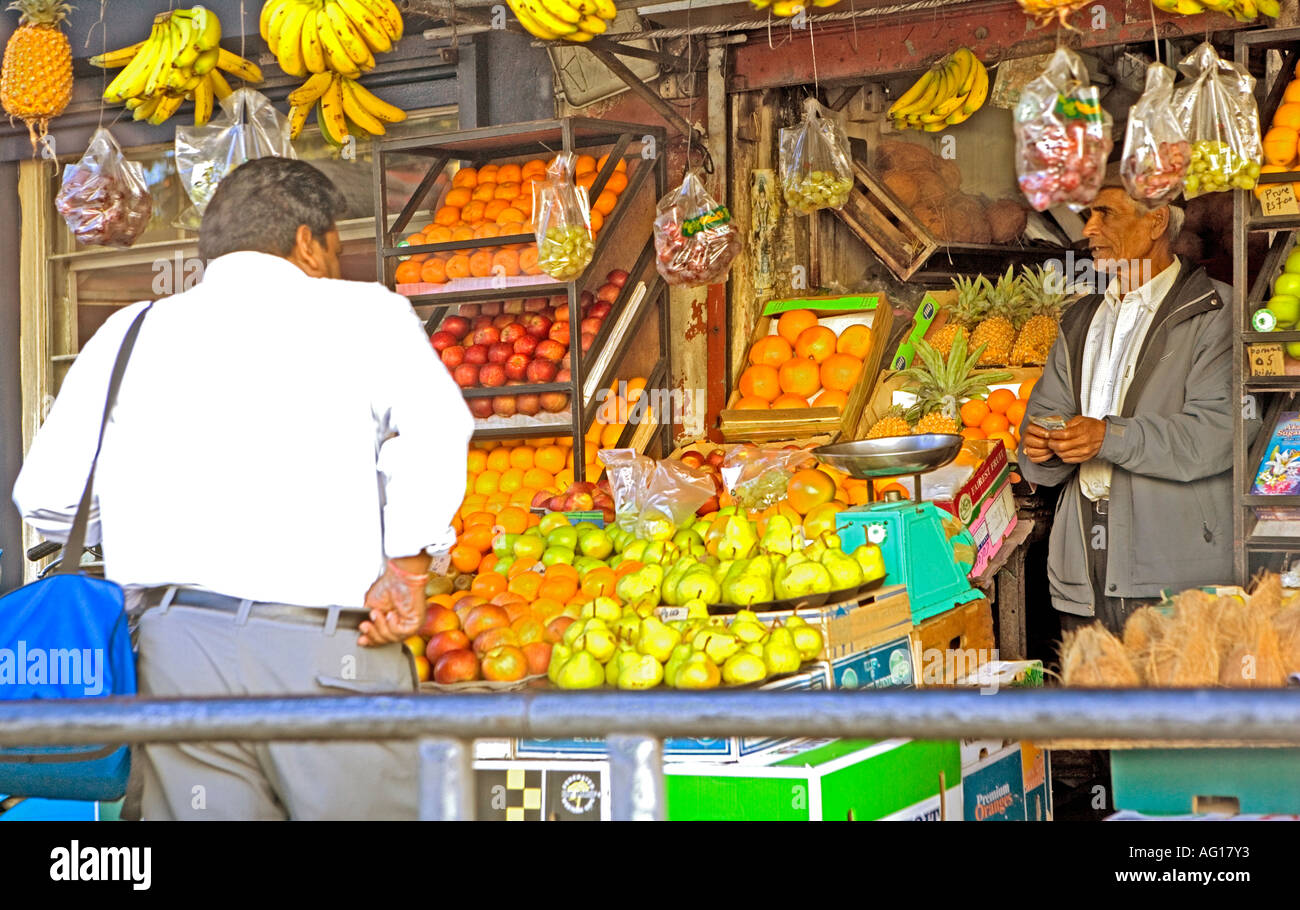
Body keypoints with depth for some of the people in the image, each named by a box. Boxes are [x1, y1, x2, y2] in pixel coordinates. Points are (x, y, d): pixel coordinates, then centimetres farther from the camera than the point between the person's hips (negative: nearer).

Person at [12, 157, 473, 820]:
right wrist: (407, 568, -4)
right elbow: (433, 423, -12)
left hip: (172, 646, 4)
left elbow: (44, 495, 14)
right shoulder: (363, 313, 7)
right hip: (329, 656, -3)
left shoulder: (129, 331, 16)